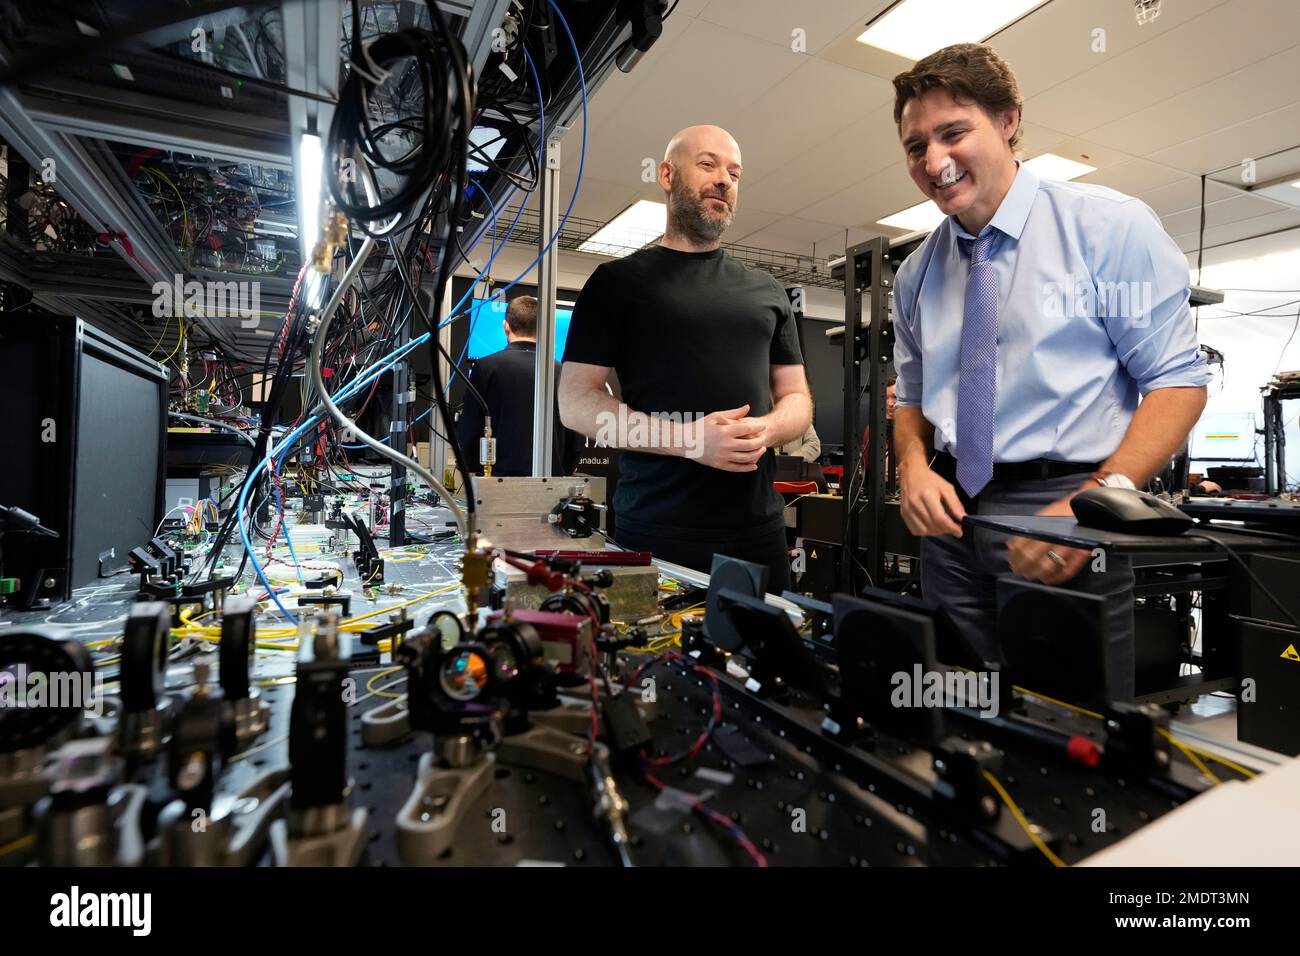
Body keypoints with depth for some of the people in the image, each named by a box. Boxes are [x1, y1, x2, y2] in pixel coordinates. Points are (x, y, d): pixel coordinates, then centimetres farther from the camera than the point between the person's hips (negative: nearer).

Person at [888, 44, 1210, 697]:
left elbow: (1178, 378, -6)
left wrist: (1095, 502, -21)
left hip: (1065, 506, -3)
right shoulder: (916, 273, 8)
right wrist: (914, 466, -7)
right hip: (950, 514, 4)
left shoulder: (1109, 225, -3)